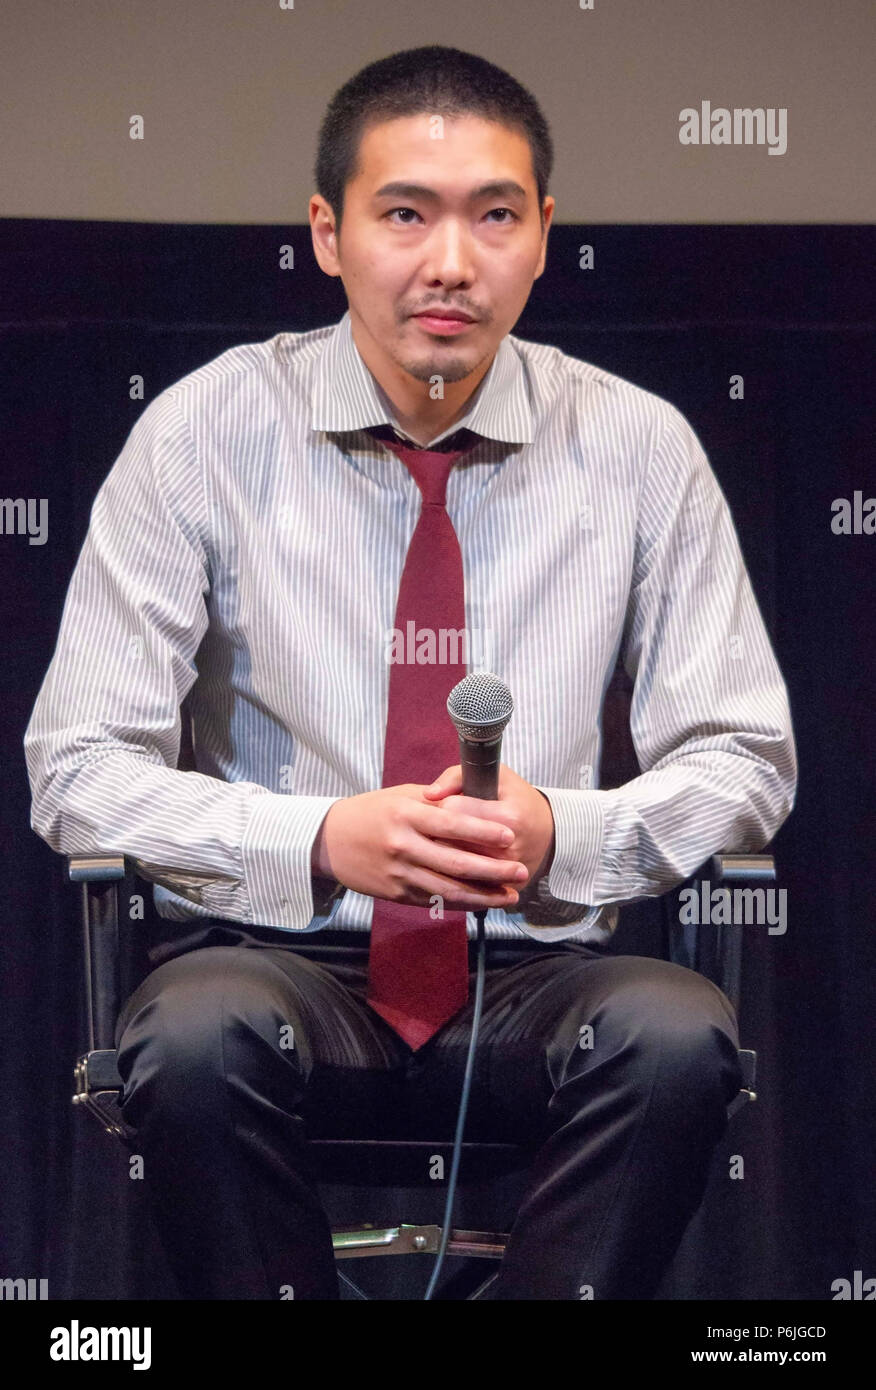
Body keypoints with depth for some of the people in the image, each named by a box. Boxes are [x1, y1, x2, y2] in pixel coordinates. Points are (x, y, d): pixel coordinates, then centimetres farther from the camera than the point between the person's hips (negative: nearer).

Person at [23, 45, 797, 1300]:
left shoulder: (638, 446, 3)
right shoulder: (207, 431, -1)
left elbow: (744, 760, 7)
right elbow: (78, 767, -3)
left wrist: (559, 832, -14)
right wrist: (323, 842, -19)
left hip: (538, 972, 1)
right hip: (280, 956, -1)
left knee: (678, 1035, -32)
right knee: (200, 1036, -35)